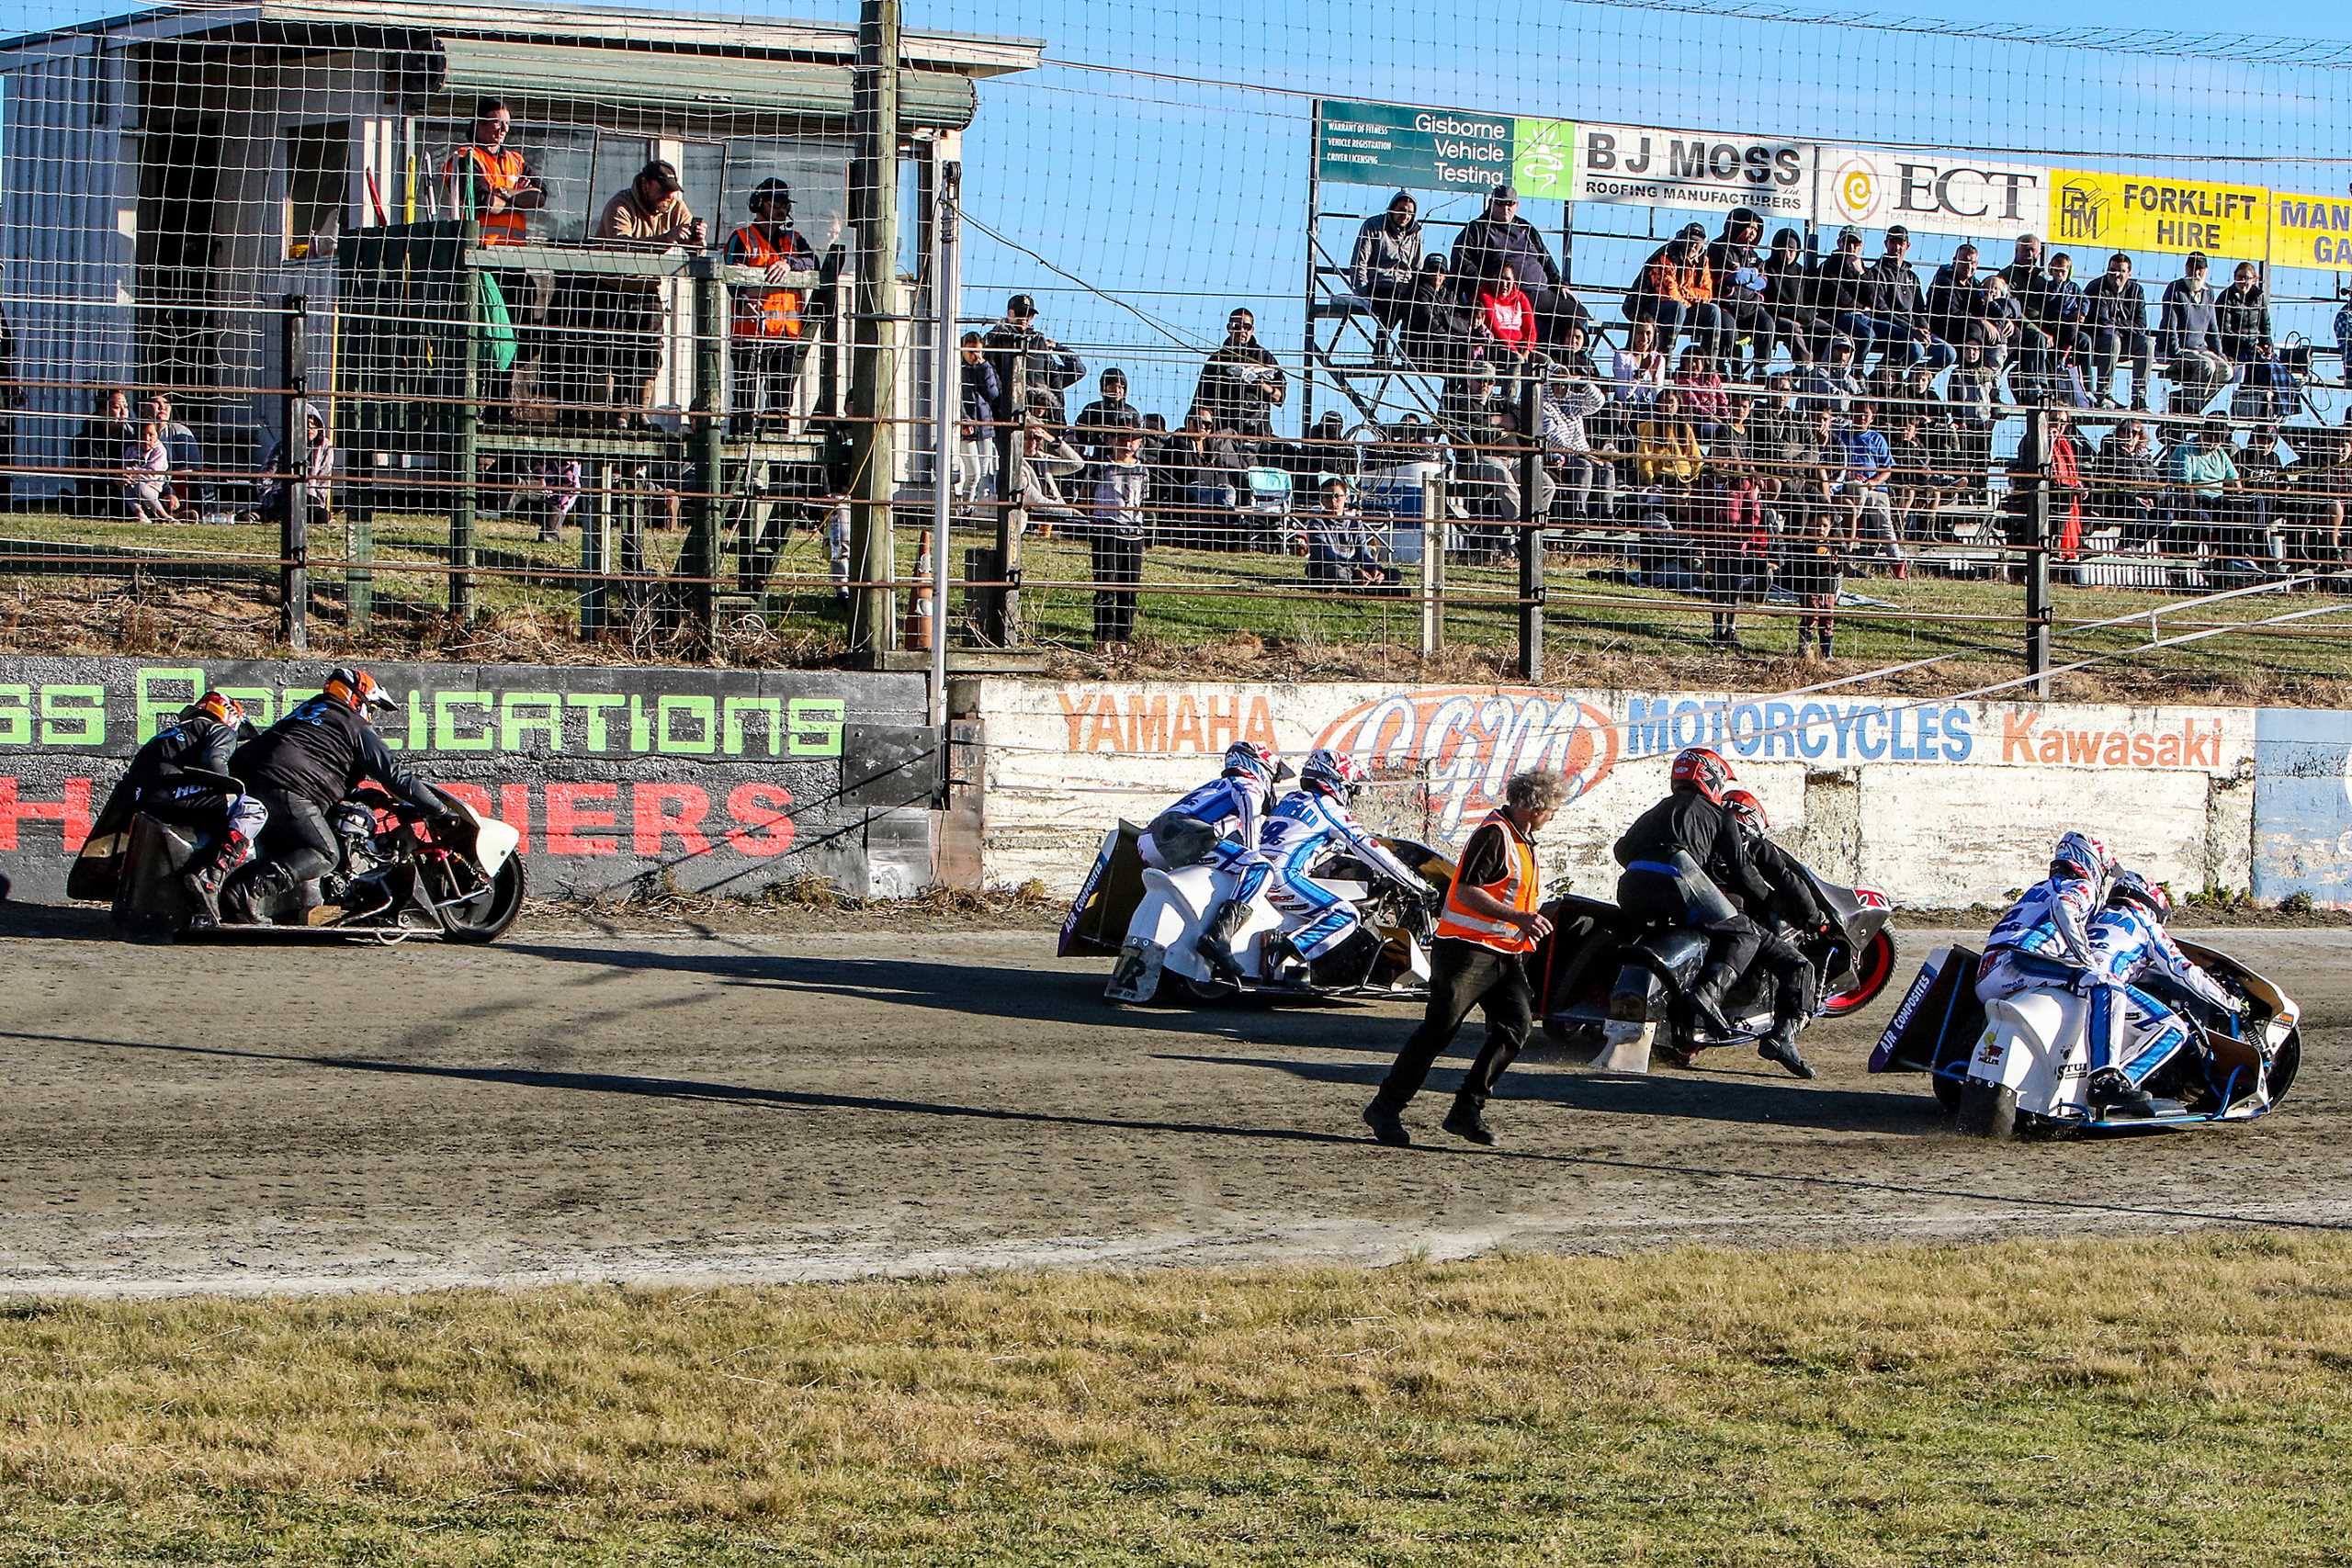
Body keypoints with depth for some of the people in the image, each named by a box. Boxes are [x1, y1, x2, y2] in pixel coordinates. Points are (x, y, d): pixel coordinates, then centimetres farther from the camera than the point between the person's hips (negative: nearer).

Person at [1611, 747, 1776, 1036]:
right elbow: (1740, 869, 16)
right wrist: (1770, 900, 29)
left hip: (1632, 883, 6)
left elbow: (1623, 849, 32)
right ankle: (1710, 990, -24)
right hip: (1677, 877, -6)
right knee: (1744, 934, 0)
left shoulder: (1659, 810, 34)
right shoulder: (1718, 814, 19)